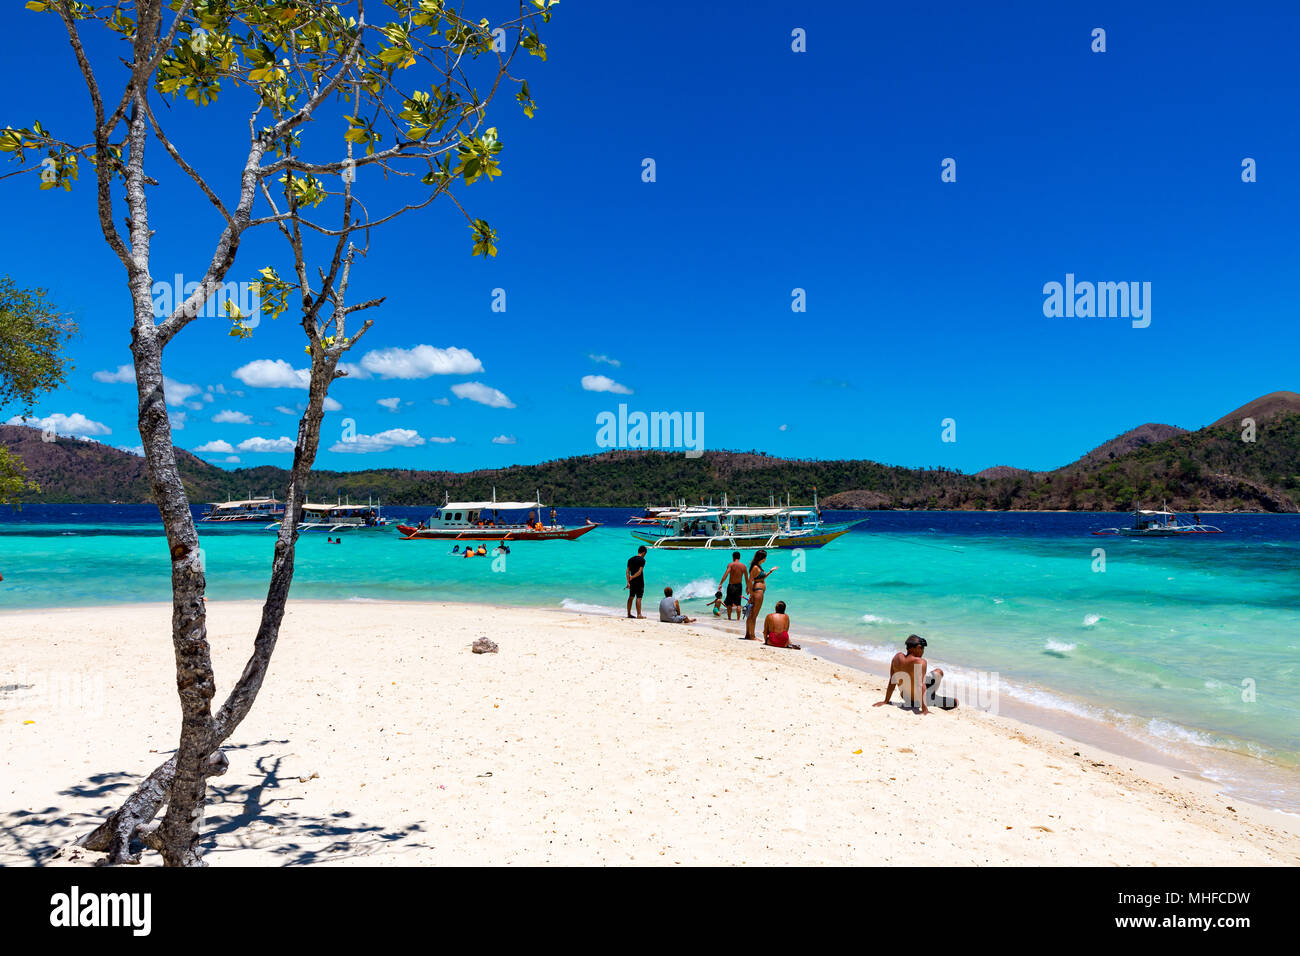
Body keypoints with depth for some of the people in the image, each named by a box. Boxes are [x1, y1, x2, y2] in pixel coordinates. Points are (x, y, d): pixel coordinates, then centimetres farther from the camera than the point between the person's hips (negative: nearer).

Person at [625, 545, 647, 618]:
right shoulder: (642, 560, -10)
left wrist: (628, 582, 6)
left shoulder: (630, 559, 9)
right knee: (639, 598, -4)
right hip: (639, 581, -6)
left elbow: (628, 572, 6)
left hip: (632, 582, 6)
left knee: (631, 597, 14)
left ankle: (629, 613, 18)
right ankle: (639, 614, -4)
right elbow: (640, 572, -18)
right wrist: (632, 577, -9)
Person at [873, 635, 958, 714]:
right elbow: (920, 685, -34)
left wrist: (886, 701, 2)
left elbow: (892, 681, -3)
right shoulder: (920, 662, -27)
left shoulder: (897, 657, -9)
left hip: (904, 697, 7)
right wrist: (924, 708, -35)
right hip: (917, 700, -7)